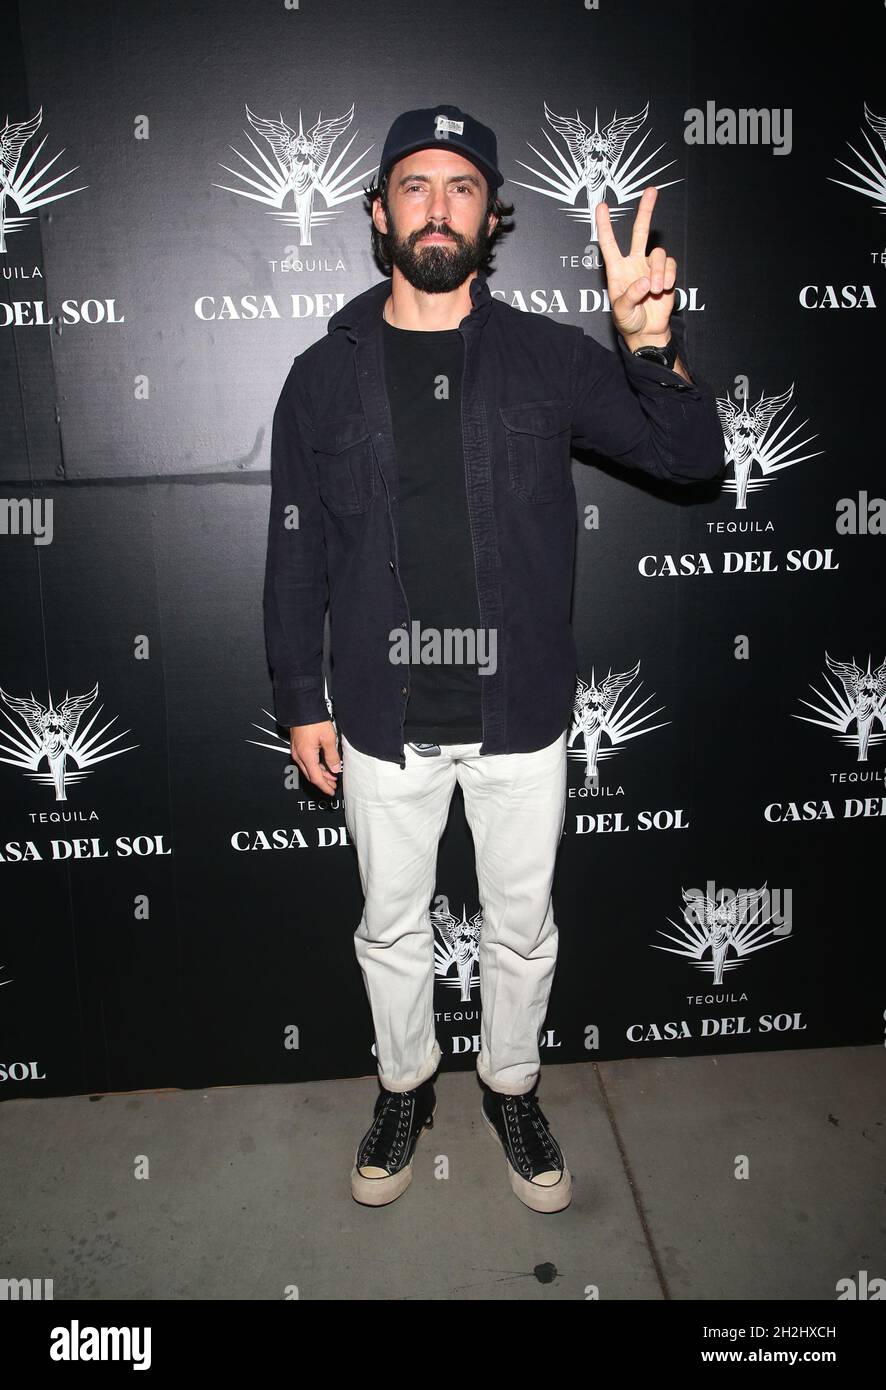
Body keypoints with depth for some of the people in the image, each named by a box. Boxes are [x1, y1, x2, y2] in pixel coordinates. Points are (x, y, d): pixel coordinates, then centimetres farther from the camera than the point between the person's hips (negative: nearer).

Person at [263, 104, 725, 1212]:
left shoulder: (548, 357, -1)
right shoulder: (324, 375, 0)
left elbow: (691, 456, -5)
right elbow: (295, 556, 3)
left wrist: (652, 349, -24)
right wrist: (301, 704, 1)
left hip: (521, 714, 0)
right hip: (384, 720, 0)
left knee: (522, 927, 15)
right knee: (392, 925, 17)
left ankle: (511, 1091, 42)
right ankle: (404, 1090, 43)